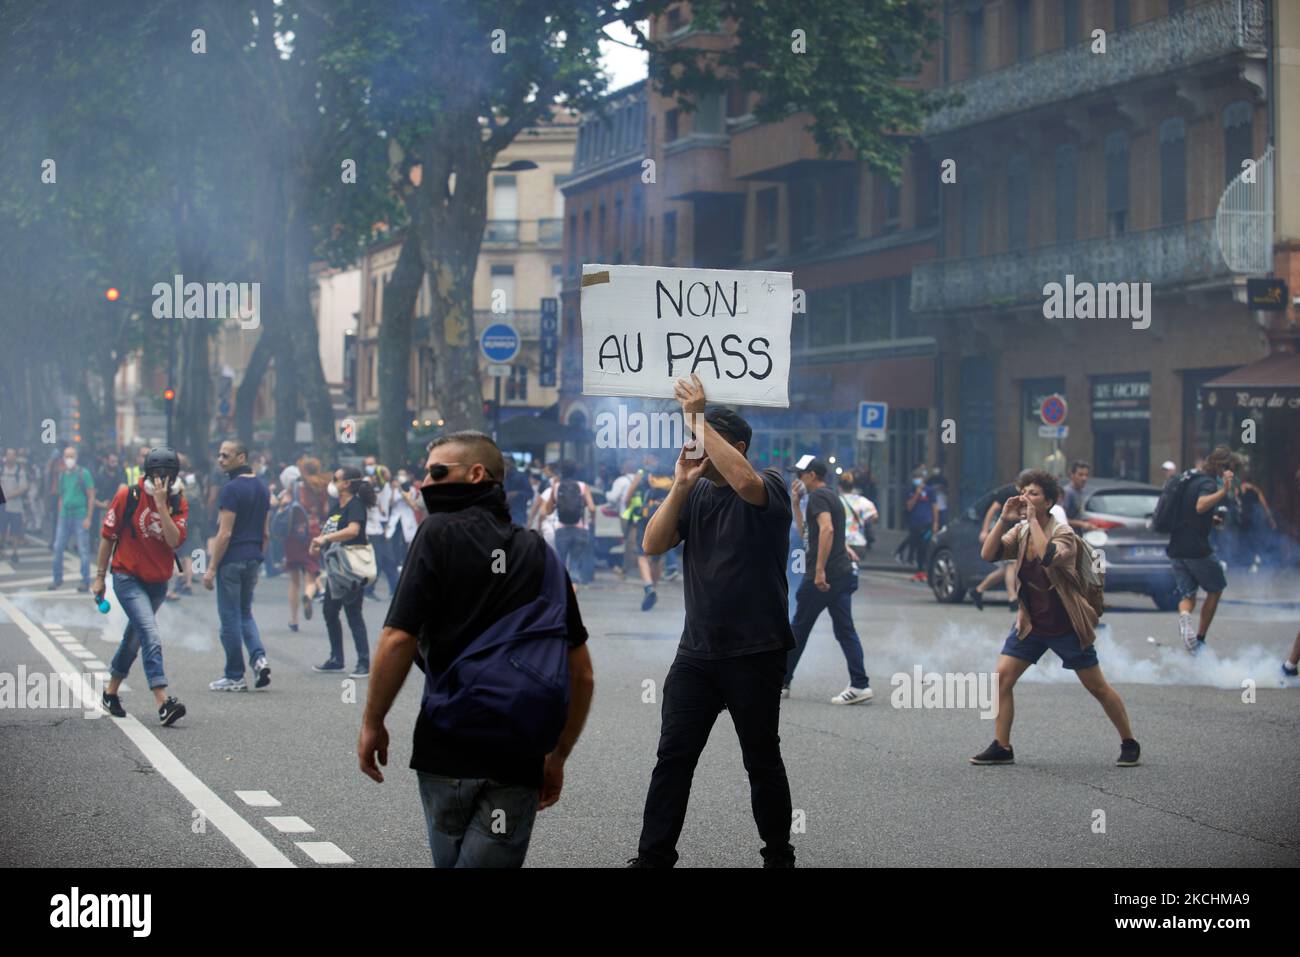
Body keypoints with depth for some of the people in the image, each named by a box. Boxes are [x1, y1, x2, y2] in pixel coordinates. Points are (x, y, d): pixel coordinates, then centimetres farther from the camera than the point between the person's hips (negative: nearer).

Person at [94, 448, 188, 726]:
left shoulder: (178, 503, -3)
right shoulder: (127, 496, -10)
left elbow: (175, 541, -18)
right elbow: (107, 536, -2)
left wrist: (161, 505, -24)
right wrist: (100, 576, 1)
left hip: (158, 582, 5)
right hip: (127, 578, -5)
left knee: (133, 638, 20)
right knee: (151, 636, -20)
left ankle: (111, 692, 39)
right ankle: (163, 702, -27)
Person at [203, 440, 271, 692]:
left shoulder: (232, 489, -15)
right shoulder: (262, 488, 10)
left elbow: (225, 533, -18)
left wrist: (211, 569, -13)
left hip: (231, 560, -8)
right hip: (253, 559, 8)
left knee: (230, 618, 1)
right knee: (245, 614, 18)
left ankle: (235, 677, 6)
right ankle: (259, 657, -3)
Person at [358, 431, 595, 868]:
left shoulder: (440, 532, -3)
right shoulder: (541, 553, 12)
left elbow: (398, 639, -13)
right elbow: (581, 673, 12)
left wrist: (372, 724, -2)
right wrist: (557, 757, 19)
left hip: (447, 748, -3)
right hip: (520, 758, 3)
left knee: (449, 858, 14)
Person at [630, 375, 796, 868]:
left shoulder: (770, 488, -5)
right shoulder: (697, 496, 9)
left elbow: (744, 481, -29)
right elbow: (652, 544, -1)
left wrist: (699, 418, -25)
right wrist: (680, 485, -9)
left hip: (754, 655, -4)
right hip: (696, 652, 4)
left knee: (762, 761, 7)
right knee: (673, 758, 1)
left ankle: (779, 854, 23)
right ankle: (653, 857, 4)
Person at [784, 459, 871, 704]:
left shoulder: (817, 496, -8)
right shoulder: (833, 498, 23)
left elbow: (827, 529, -25)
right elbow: (806, 533, 32)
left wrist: (820, 569, -29)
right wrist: (794, 504, 28)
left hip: (824, 575, -9)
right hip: (844, 573, 9)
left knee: (799, 628, 3)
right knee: (845, 630, 2)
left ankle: (781, 683, 13)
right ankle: (860, 685, -10)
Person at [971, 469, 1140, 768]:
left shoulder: (1062, 533, -16)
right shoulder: (1020, 533, 1)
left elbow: (1049, 556, -38)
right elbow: (987, 554, -12)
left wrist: (1033, 519, -31)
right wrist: (1004, 519, -20)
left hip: (1066, 627, -5)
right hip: (1031, 624, 5)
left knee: (1097, 687, 3)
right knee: (1002, 676, -8)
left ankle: (1129, 743, 18)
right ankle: (1001, 747, -1)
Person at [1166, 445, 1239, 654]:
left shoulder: (1188, 479, 14)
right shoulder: (1208, 483, -14)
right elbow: (1201, 506, -36)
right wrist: (1223, 491, -48)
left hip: (1176, 549, 7)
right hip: (1197, 549, -7)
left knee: (1187, 595, 9)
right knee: (1215, 590, 15)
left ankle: (1184, 616, -26)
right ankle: (1200, 639, 15)